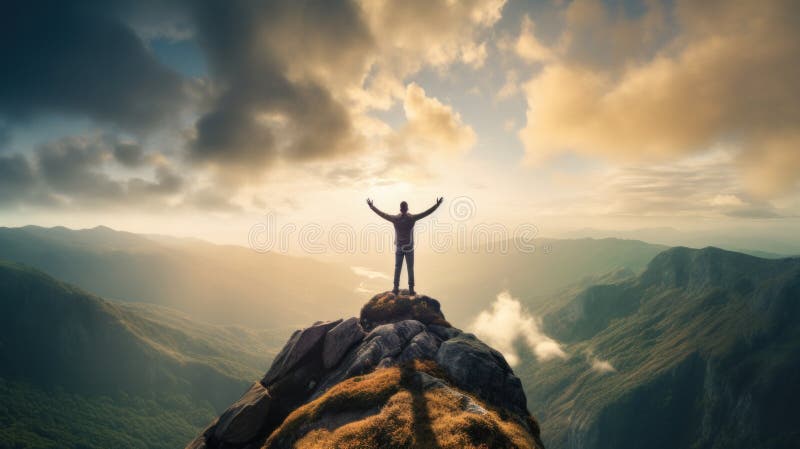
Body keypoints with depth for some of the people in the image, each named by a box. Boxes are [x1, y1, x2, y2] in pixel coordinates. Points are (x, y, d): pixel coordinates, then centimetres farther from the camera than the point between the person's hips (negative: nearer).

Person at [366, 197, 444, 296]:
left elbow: (381, 214, -2)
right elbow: (427, 213, -13)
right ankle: (411, 290, 10)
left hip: (399, 247, 1)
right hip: (409, 248, -1)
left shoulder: (395, 218, -12)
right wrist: (437, 205, -6)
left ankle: (396, 288, 18)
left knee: (397, 268, 13)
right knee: (410, 269, 8)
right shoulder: (412, 218, -16)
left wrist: (371, 206, 10)